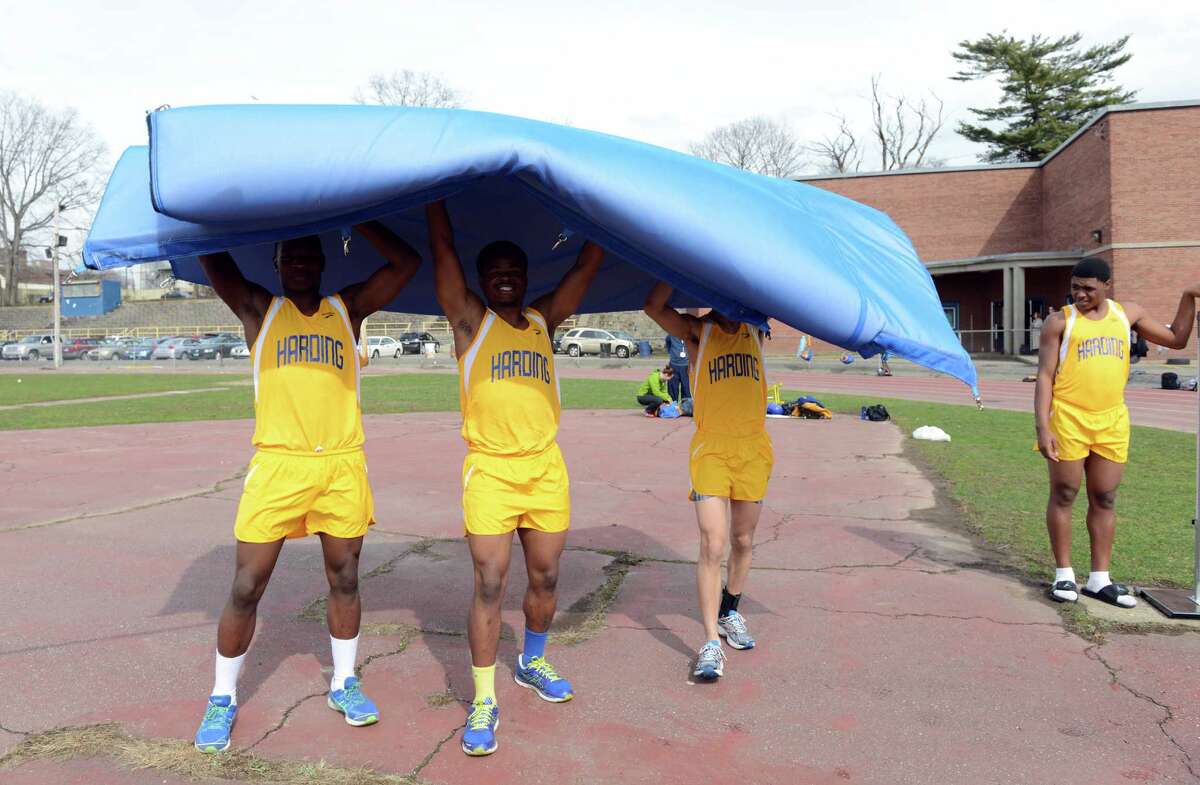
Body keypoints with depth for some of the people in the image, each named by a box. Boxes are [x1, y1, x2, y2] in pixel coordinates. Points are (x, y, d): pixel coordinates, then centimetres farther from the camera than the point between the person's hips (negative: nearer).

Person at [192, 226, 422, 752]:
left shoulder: (348, 308, 10)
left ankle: (344, 685, 27)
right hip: (277, 465, -1)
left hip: (343, 467, 2)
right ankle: (222, 699, 19)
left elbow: (408, 263, 5)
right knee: (246, 588, 2)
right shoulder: (258, 309, 9)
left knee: (345, 579, 11)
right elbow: (211, 258, 1)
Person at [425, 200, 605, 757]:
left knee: (544, 578, 13)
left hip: (547, 468, 4)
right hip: (490, 470, -4)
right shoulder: (471, 320, 3)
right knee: (489, 586, -5)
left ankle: (533, 663, 37)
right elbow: (442, 246, 0)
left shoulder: (543, 320, 12)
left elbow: (590, 263, 14)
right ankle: (484, 700, 6)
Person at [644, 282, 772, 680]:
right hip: (710, 449, -4)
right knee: (712, 546, -10)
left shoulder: (755, 330, 11)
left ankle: (730, 612, 34)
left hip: (754, 449, 4)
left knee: (743, 541, 14)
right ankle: (711, 642, -4)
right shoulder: (697, 331, 1)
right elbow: (654, 306, -14)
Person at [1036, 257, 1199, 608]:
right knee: (1063, 495, 2)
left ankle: (1099, 578, 17)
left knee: (1104, 500, 8)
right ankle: (1064, 574, 13)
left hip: (1112, 422, 4)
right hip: (1068, 420, -4)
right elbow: (1045, 376, -5)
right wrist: (1042, 426, -13)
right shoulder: (1060, 322, -2)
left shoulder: (1127, 313, 11)